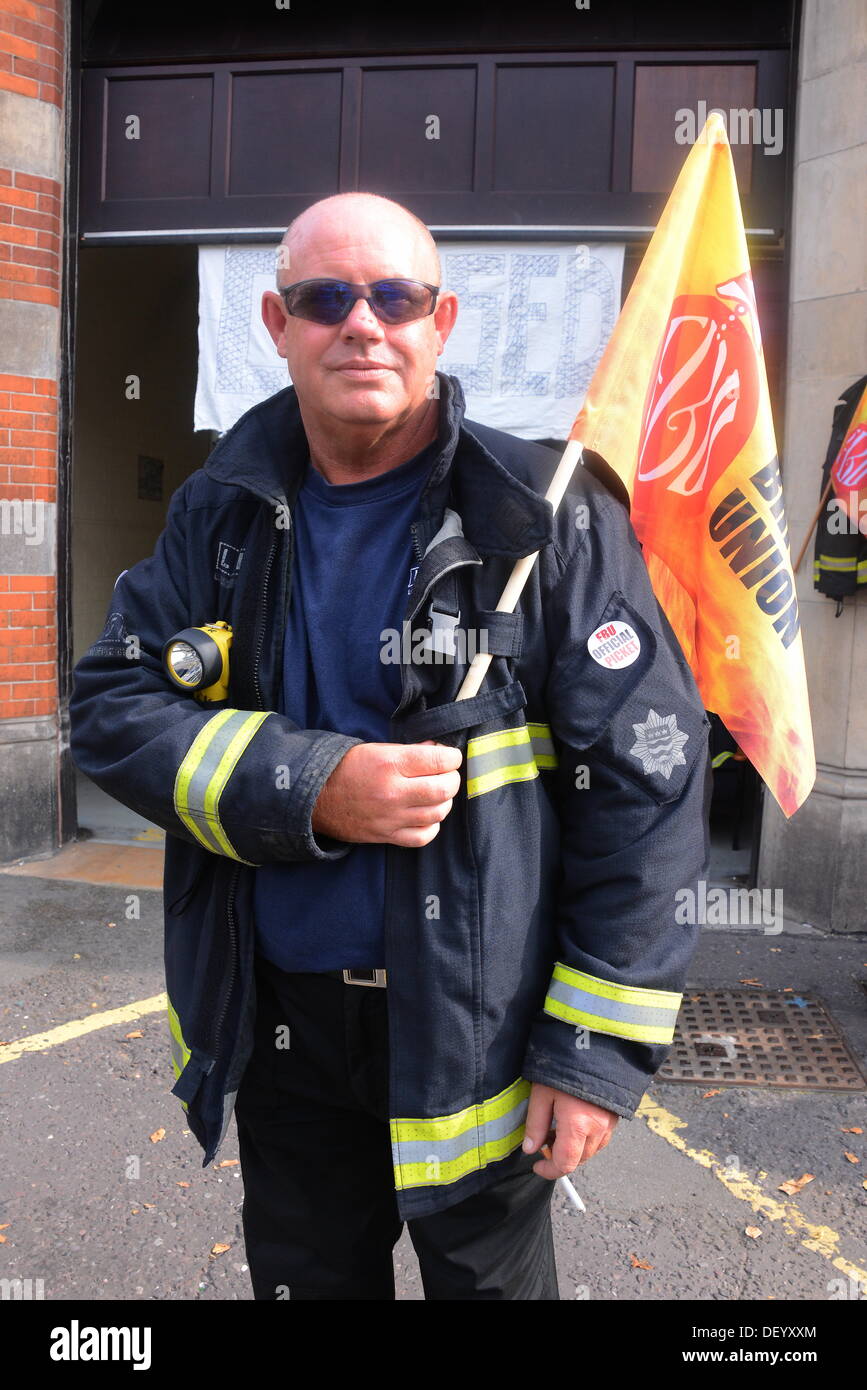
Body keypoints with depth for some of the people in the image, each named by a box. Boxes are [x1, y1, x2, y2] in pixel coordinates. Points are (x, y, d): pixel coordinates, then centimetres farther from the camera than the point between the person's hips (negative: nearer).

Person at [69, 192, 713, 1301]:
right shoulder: (220, 515, 1)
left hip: (474, 1030, -3)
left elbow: (646, 776, -13)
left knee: (493, 1278, 18)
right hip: (278, 1022, 4)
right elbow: (110, 705, -2)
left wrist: (600, 1044, -13)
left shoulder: (549, 520, -12)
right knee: (303, 1278, 25)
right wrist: (310, 789, -19)